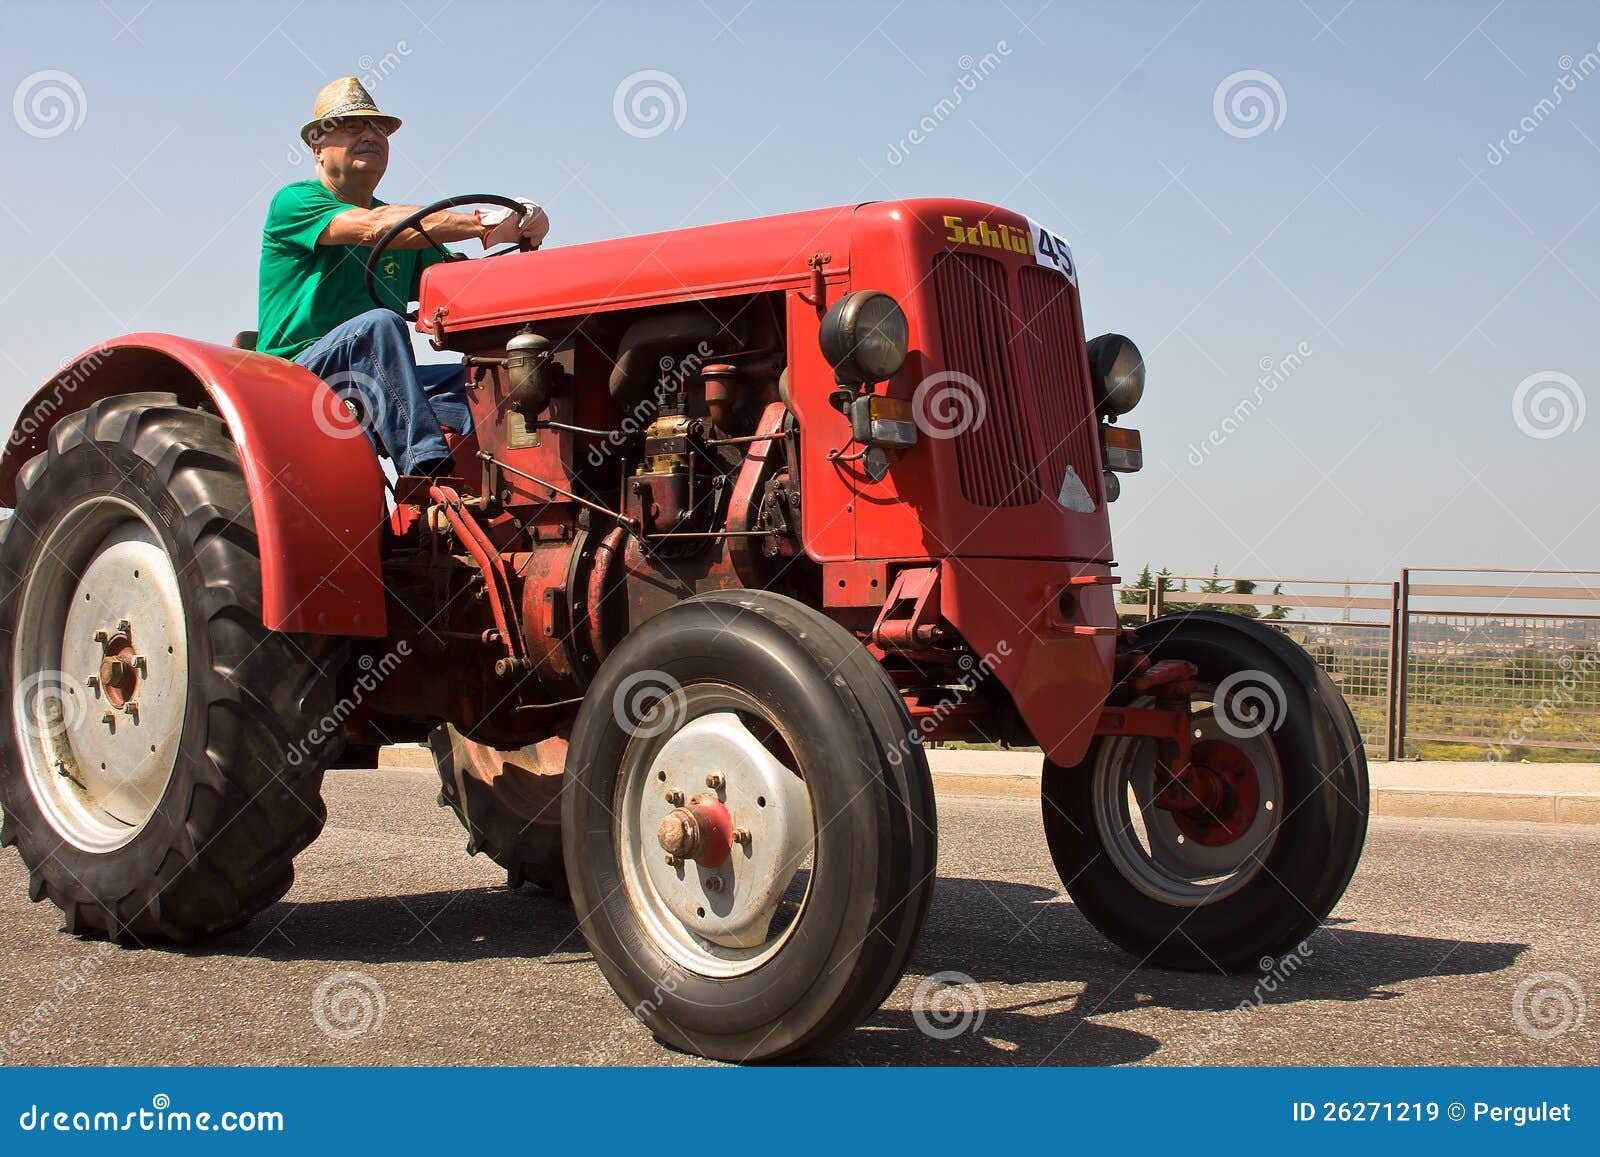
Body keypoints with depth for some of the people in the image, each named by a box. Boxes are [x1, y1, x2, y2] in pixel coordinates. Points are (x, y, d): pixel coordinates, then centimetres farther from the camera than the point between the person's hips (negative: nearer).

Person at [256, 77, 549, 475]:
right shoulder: (293, 202, 0)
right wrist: (486, 225, -25)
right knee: (378, 323, -35)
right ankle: (426, 467, -48)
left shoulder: (403, 228, 21)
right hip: (297, 380, -6)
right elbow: (374, 227, -20)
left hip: (375, 387, 6)